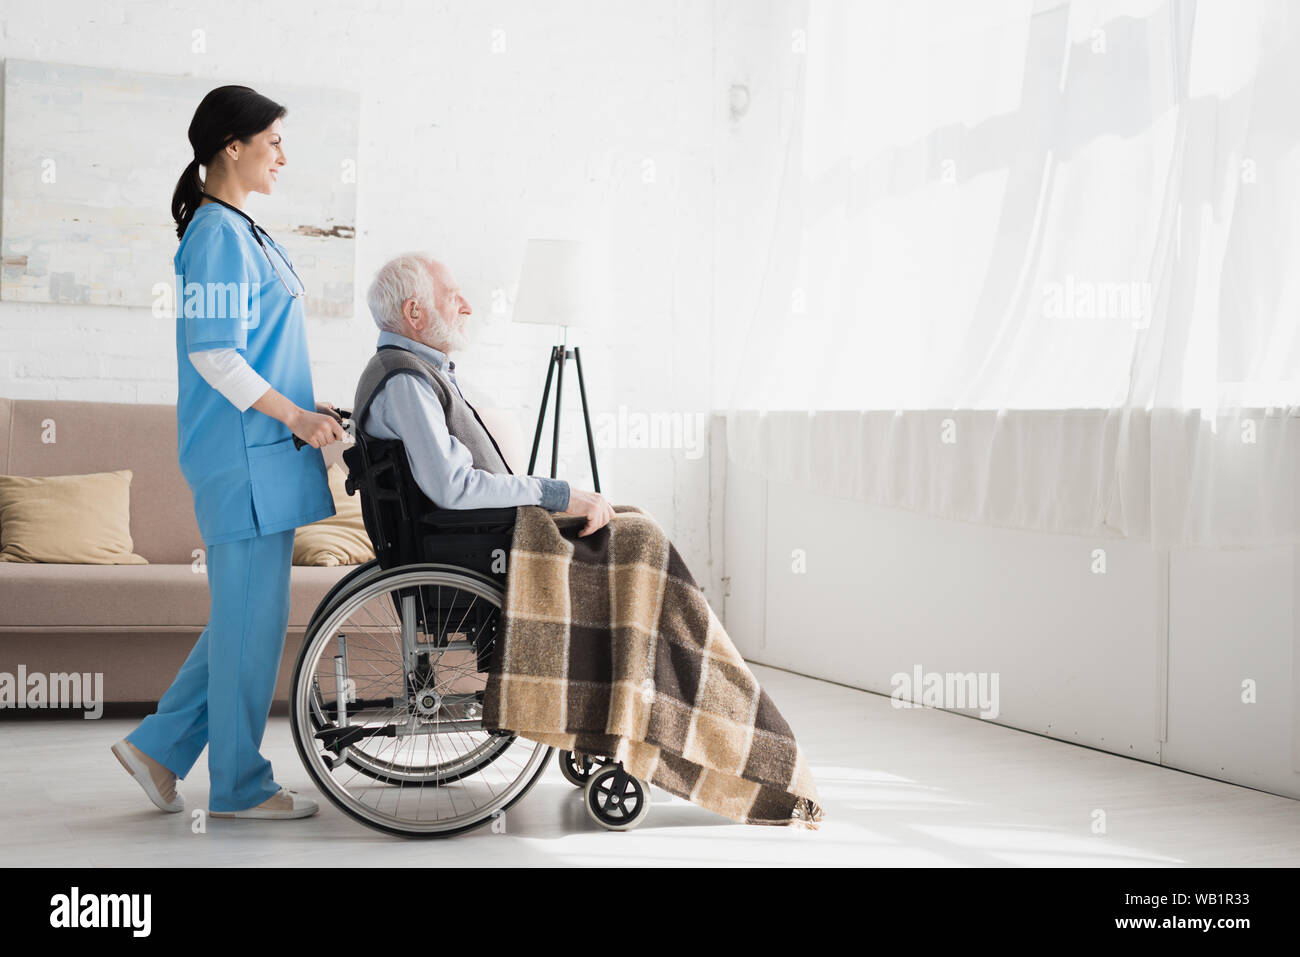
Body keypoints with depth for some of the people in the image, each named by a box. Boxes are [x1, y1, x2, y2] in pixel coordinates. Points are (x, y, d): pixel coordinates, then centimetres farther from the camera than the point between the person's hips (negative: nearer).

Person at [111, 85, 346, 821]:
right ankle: (241, 786, 10)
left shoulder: (241, 231, 17)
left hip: (264, 451, 10)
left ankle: (161, 746, 21)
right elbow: (213, 355, -19)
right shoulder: (218, 235, -13)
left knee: (249, 616, 14)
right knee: (251, 618, -1)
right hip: (245, 456, -10)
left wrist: (303, 408, 15)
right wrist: (293, 415, -19)